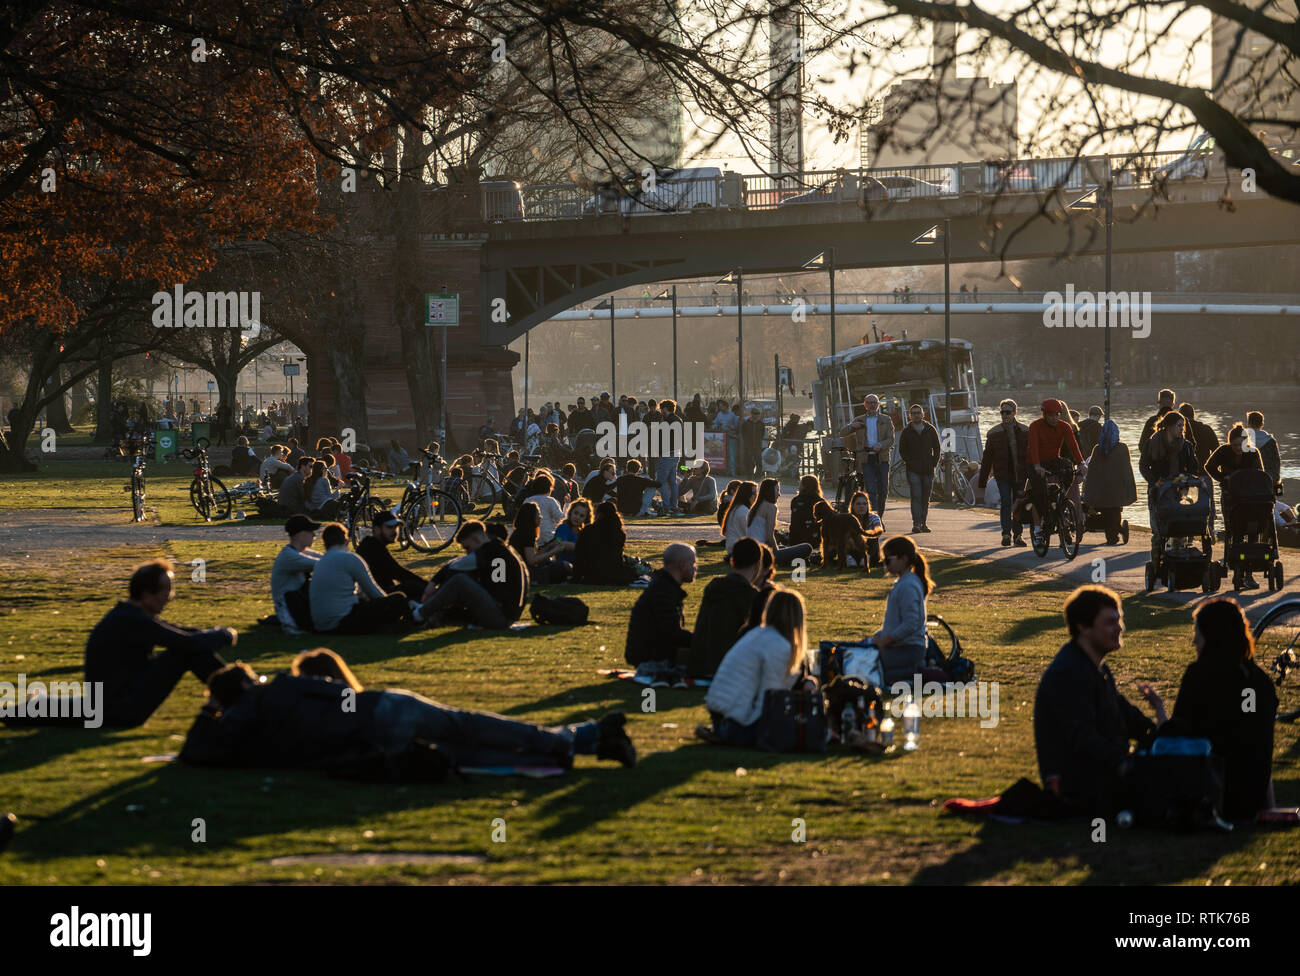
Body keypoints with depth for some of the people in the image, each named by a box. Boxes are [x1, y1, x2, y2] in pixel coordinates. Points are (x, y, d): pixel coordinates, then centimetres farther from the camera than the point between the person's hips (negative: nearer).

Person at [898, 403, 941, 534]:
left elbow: (937, 448, 13)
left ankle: (923, 523, 14)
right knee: (916, 497, -13)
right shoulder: (906, 432, 4)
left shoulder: (930, 430, 9)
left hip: (928, 469, 3)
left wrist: (934, 463, 2)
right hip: (913, 470, -3)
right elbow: (902, 450, 7)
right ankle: (916, 524, -17)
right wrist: (909, 463, -5)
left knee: (926, 498, 7)